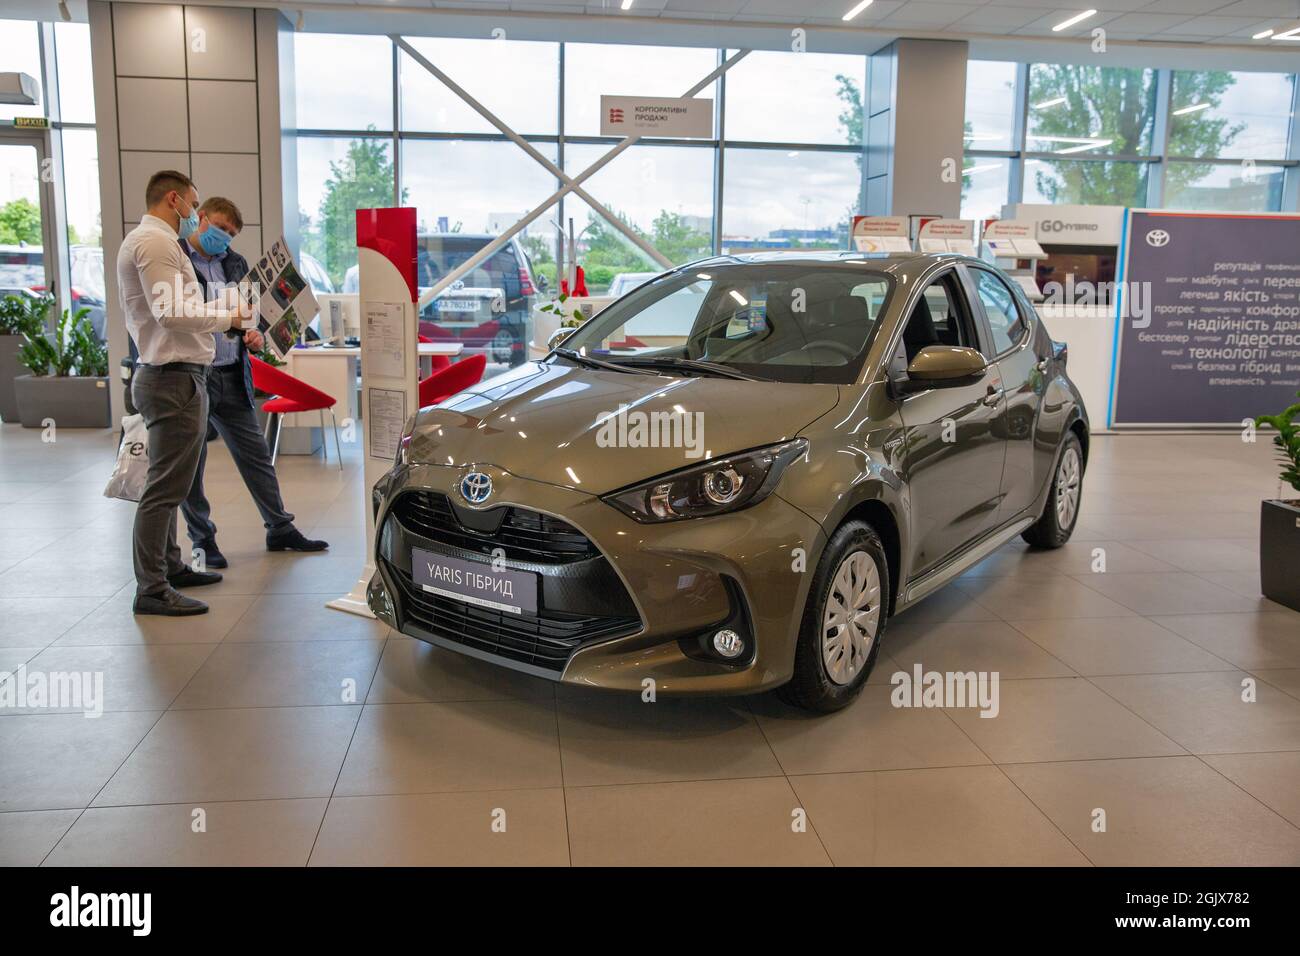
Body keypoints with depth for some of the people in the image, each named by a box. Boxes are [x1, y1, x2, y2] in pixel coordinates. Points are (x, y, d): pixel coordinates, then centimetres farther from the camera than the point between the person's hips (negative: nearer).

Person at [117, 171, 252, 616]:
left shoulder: (144, 240, 21)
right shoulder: (156, 241, -13)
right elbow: (172, 313, -22)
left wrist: (222, 304, 16)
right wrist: (227, 317, -10)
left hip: (163, 374, 12)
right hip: (174, 378, -12)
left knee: (168, 483, 19)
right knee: (165, 487, -8)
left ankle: (169, 566, 30)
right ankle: (152, 590, -4)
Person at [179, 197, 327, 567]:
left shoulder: (235, 263, 14)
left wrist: (255, 335, 1)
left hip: (232, 377, 6)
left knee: (256, 454, 11)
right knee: (190, 465, 5)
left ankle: (280, 529, 21)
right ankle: (203, 541, 18)